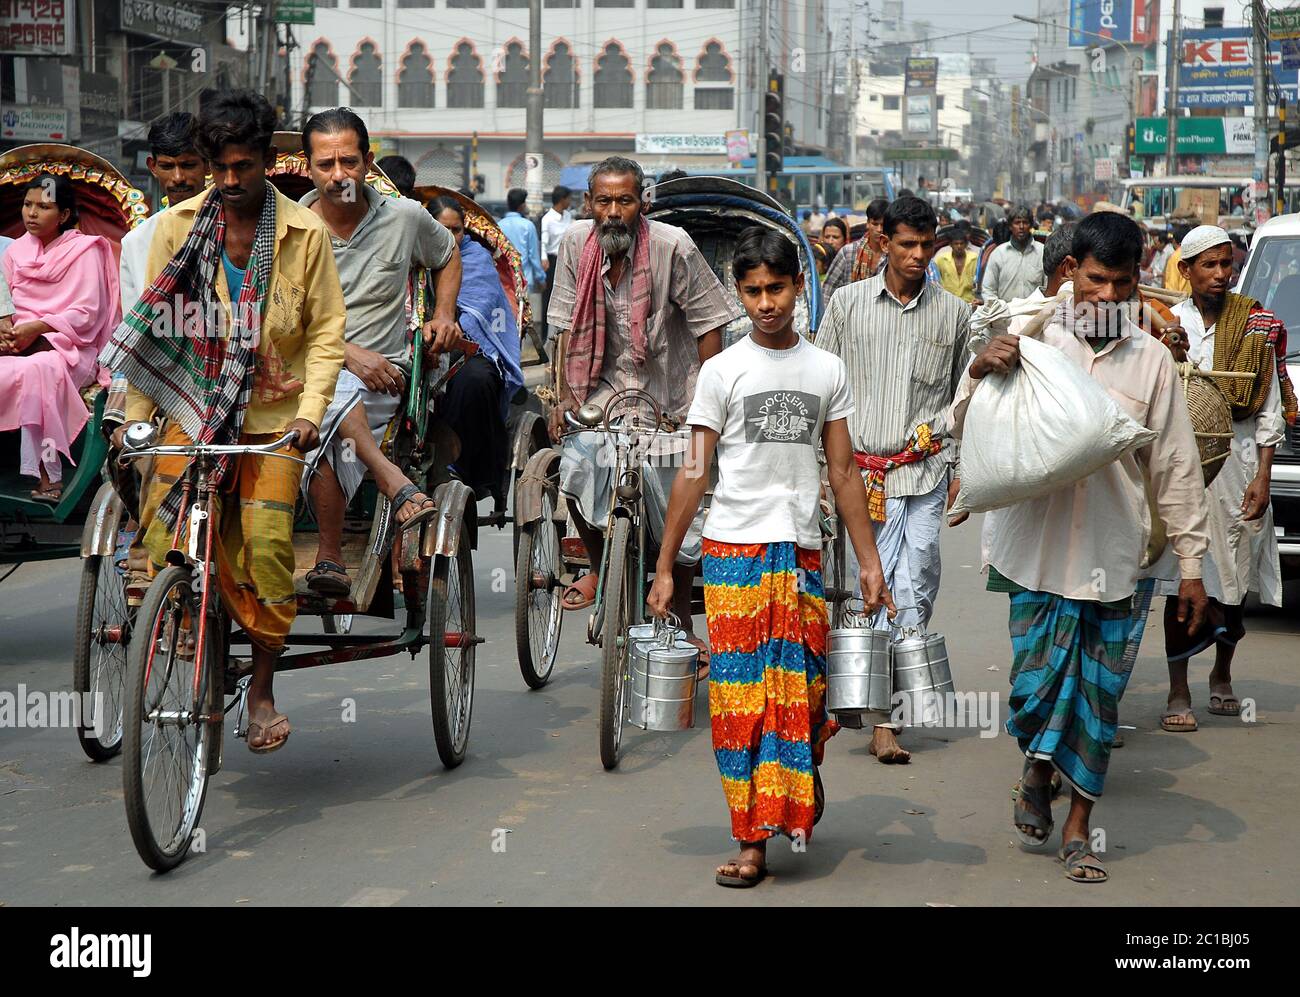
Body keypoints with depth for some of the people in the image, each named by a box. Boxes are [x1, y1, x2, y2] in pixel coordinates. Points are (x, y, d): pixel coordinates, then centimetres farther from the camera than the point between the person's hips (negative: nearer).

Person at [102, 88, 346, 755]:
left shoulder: (304, 232, 0)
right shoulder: (177, 226, 4)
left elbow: (326, 332, 2)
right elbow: (154, 326, 7)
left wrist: (311, 410, -11)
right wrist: (134, 416, -1)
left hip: (272, 416, -1)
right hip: (192, 407, 1)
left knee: (267, 542, -14)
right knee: (167, 532, -18)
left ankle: (262, 688, 2)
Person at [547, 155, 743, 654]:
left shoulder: (672, 246, -16)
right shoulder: (577, 242, -4)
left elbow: (708, 323, -10)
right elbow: (570, 326, 4)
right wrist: (566, 395, -1)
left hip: (666, 395, -2)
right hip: (604, 386, 3)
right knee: (578, 464, -22)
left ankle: (681, 620, 19)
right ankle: (599, 566, 7)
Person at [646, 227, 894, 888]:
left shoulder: (828, 370, 9)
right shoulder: (723, 370, 2)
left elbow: (843, 471, 12)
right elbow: (695, 473, 1)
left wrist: (869, 562, 9)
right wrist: (665, 567, -1)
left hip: (802, 551, 2)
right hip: (733, 549, -2)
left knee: (800, 691, 2)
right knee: (740, 695, -3)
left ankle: (802, 782, 29)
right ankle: (752, 843, 1)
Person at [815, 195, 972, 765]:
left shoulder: (954, 313, 9)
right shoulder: (848, 303, 5)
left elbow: (964, 399, 16)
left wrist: (961, 470, 11)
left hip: (926, 472, 1)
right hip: (860, 472, -1)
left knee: (915, 593, -6)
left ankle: (886, 715, -1)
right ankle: (884, 717, 4)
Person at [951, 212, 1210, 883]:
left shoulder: (1151, 361, 3)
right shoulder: (1030, 344, 0)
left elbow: (1176, 467, 7)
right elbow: (967, 432, 0)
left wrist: (1191, 563, 6)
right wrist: (979, 372, -20)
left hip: (1113, 557, 1)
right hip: (1039, 550, -1)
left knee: (1099, 695, 7)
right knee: (1038, 680, -4)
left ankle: (1078, 825, 23)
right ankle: (1037, 767, 28)